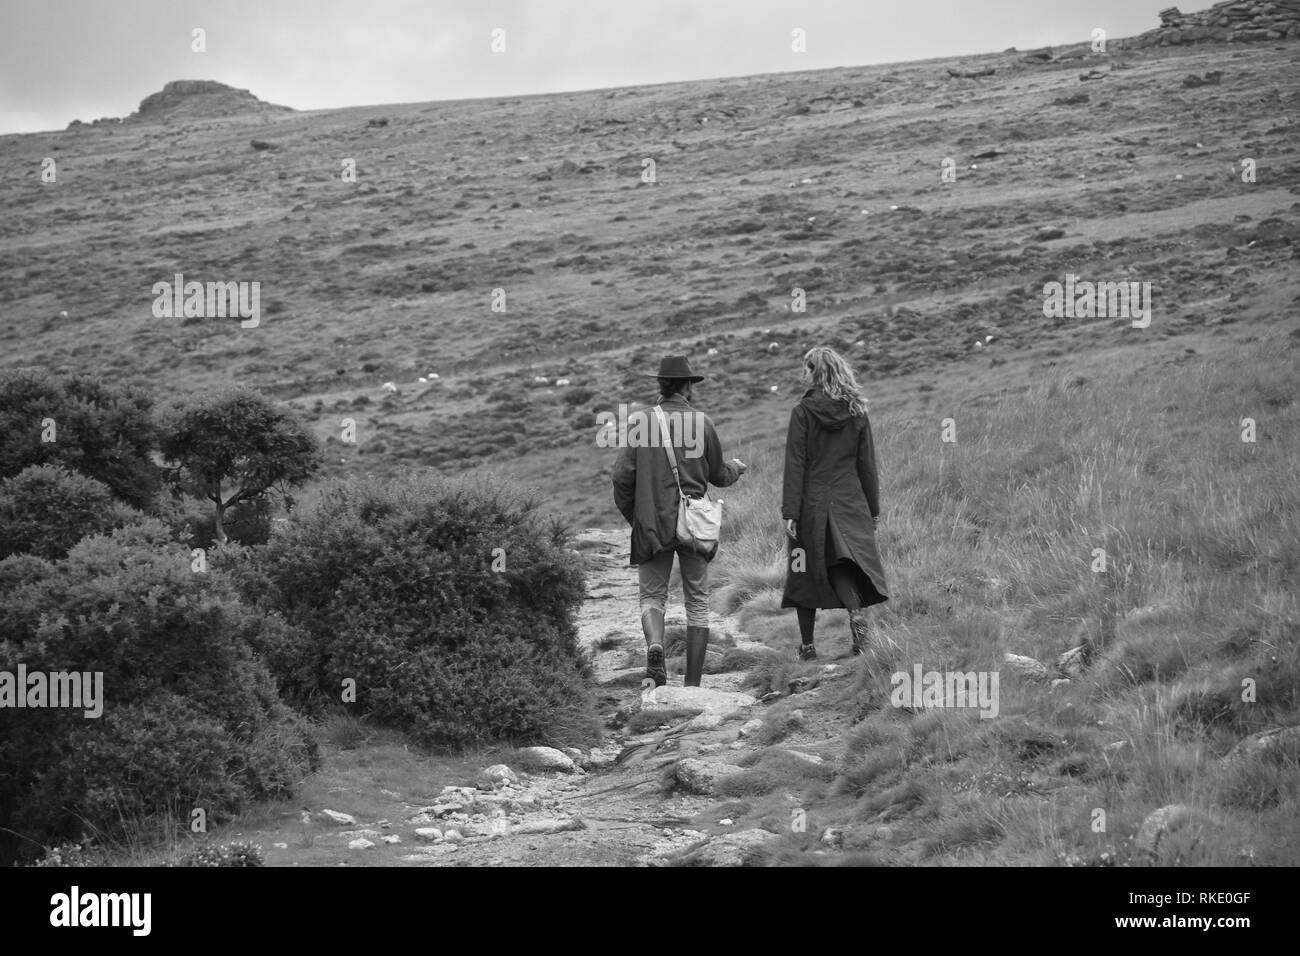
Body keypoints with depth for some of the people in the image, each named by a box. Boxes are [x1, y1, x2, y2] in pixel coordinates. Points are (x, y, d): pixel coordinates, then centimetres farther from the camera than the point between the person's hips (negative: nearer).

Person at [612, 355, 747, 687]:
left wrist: (631, 514, 11)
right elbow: (718, 476, 8)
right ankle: (693, 682, 8)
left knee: (652, 596, 11)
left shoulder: (641, 420, -4)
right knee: (698, 602, 10)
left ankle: (654, 644, -20)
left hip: (651, 523, 0)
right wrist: (736, 467, 32)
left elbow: (622, 476, -6)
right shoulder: (701, 422, -3)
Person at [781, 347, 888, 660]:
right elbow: (867, 465, 7)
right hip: (850, 504, 3)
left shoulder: (803, 412, -8)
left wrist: (790, 512, -10)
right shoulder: (857, 412, 3)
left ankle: (807, 645, 13)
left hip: (812, 504, -3)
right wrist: (873, 509, 13)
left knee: (805, 573, 9)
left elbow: (795, 466, -10)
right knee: (843, 565, 3)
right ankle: (857, 611, -26)